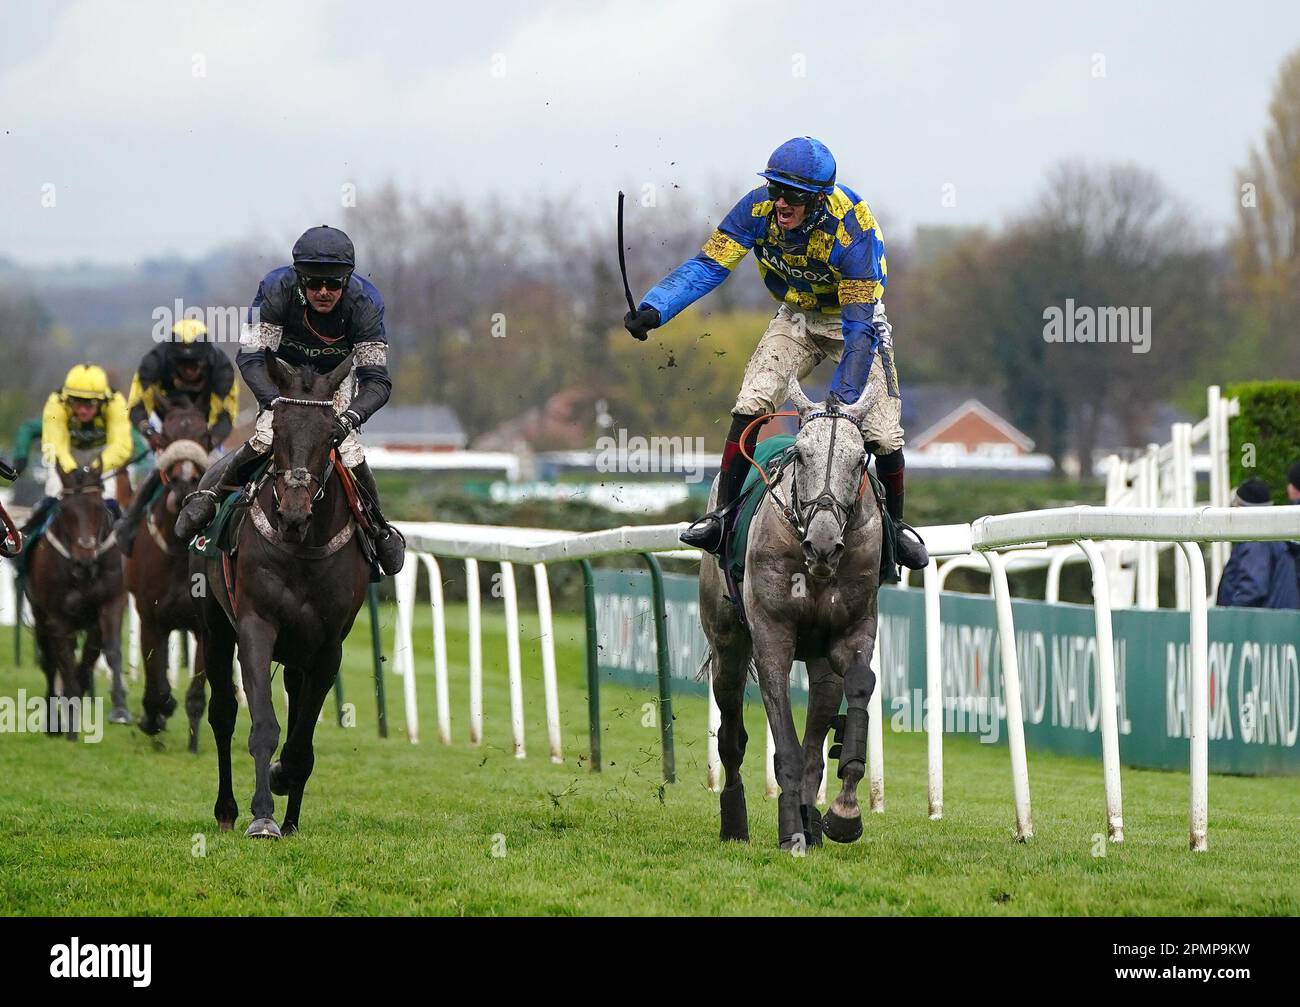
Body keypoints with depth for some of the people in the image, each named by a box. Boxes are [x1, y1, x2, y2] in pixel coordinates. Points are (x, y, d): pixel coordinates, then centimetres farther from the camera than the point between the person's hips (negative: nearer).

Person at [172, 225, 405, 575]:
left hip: (335, 378, 1)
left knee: (349, 454, -14)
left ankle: (379, 525, 11)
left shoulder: (364, 304, -31)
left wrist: (350, 417, -50)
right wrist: (276, 402, -51)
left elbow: (377, 380, -30)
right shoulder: (277, 291, -33)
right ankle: (205, 494, -7)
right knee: (266, 439, -26)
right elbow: (250, 357, -34)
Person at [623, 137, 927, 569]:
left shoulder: (850, 230, -34)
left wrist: (843, 397, -44)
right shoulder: (758, 208, -24)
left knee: (883, 435, -11)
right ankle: (723, 513, -14)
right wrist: (654, 309, -36)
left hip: (854, 318, -3)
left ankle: (895, 527, 14)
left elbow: (860, 328, -35)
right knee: (750, 405, -20)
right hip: (797, 317, 3)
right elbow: (708, 265, -21)